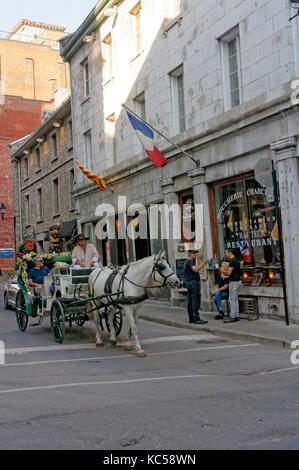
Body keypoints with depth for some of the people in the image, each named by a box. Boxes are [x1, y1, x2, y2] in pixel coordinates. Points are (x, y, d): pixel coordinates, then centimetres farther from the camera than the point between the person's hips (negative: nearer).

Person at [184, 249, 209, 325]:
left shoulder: (187, 262, 21)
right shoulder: (190, 262, -12)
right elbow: (195, 269, -28)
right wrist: (203, 263, -23)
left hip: (190, 283, 11)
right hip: (193, 283, -11)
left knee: (190, 302, 10)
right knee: (196, 302, -13)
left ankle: (191, 318, 13)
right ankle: (196, 319, -16)